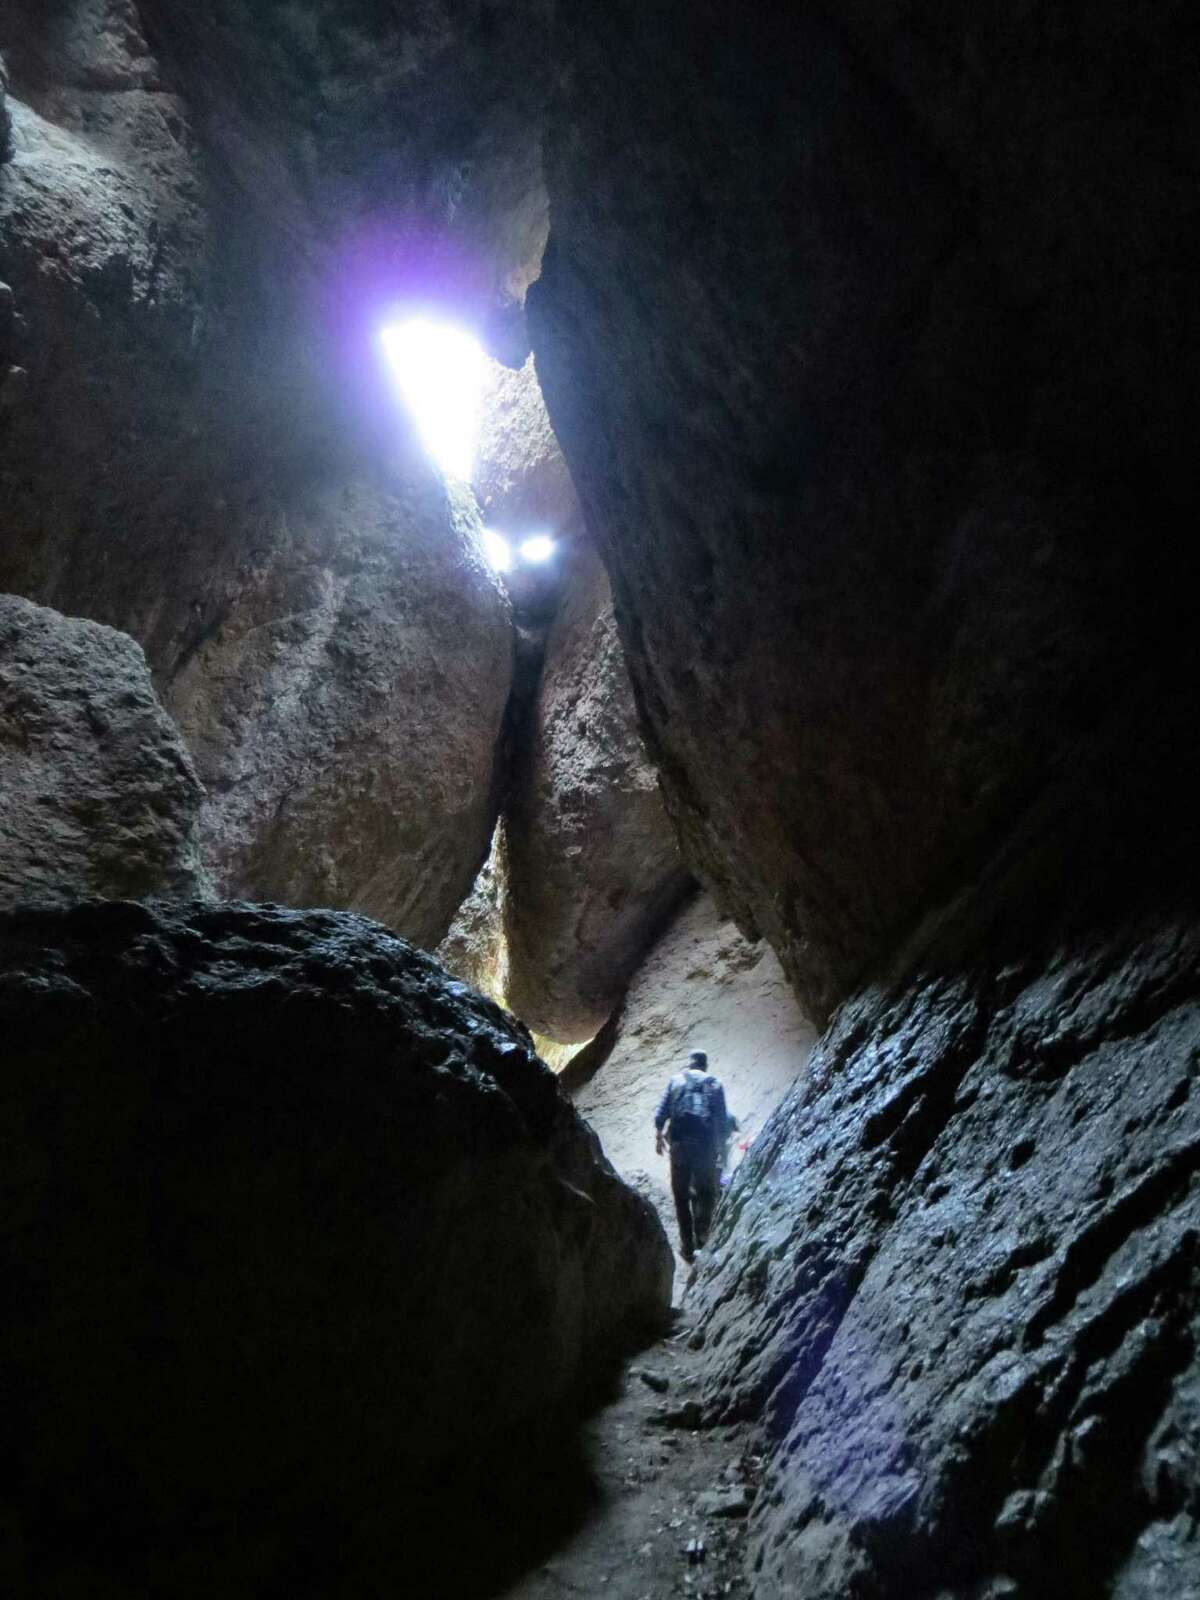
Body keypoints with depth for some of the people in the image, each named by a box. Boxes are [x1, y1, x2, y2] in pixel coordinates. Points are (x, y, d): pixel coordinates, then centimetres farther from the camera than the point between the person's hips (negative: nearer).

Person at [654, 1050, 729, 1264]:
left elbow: (661, 1112, 1)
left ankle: (688, 1247, 9)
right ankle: (702, 1241, 9)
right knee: (705, 1195, 14)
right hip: (706, 1146, 0)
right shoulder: (714, 1084, 7)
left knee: (682, 1196, 9)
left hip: (680, 1144, 0)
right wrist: (720, 1146, 12)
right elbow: (722, 1120, 3)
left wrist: (659, 1135, 14)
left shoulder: (676, 1081, 6)